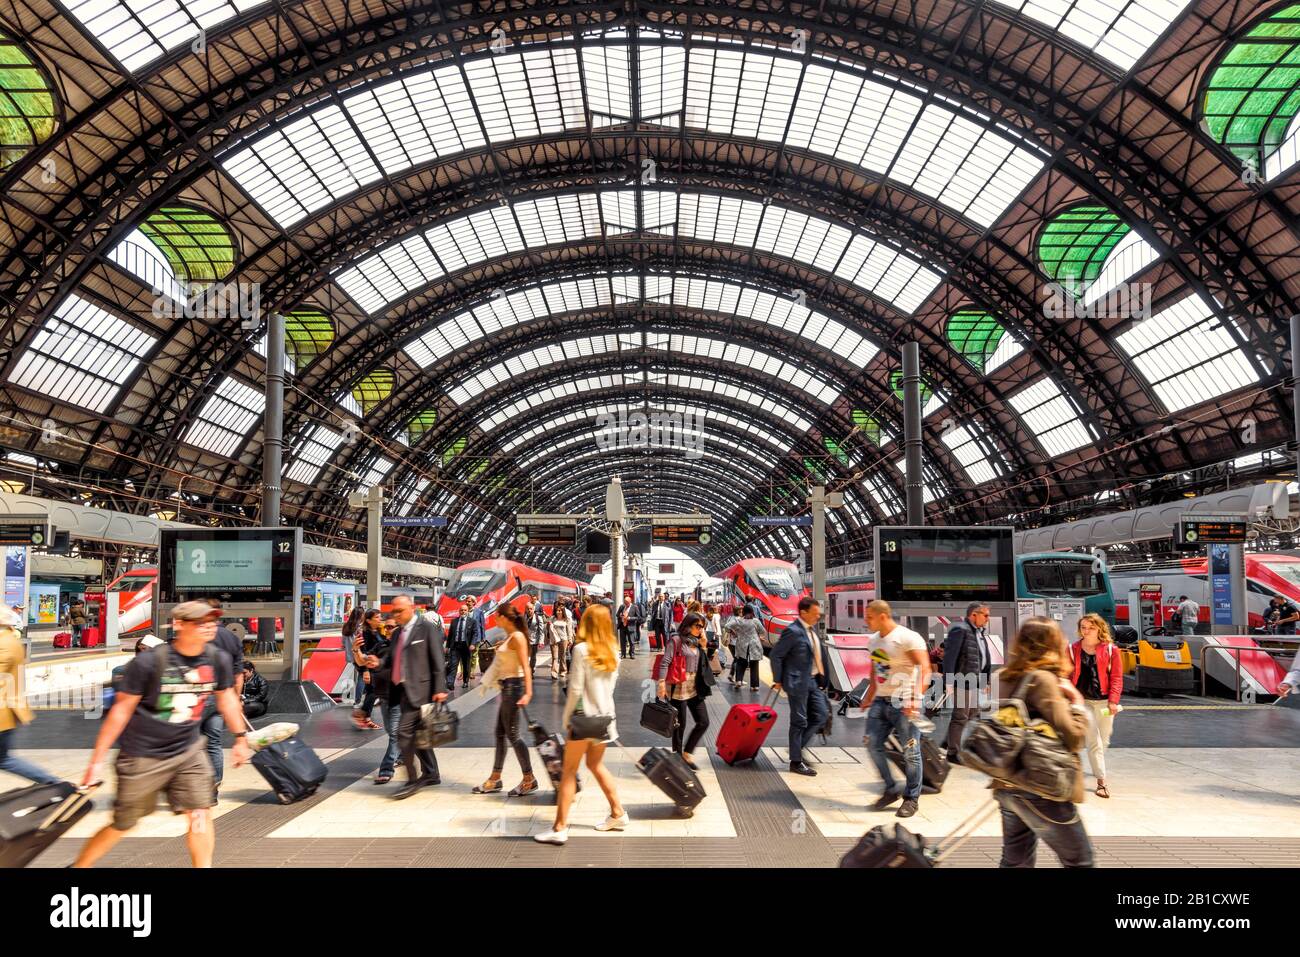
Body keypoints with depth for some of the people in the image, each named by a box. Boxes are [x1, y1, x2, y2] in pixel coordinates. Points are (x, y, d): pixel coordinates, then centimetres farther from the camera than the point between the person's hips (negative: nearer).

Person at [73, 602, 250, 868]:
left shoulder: (218, 659, -8)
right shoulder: (149, 662, -21)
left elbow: (226, 697, 9)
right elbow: (122, 709, -13)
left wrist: (240, 738, 15)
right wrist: (97, 760, -10)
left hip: (189, 751, 3)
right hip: (143, 756, -3)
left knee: (201, 814, -5)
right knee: (122, 825, 10)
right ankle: (79, 865, 36)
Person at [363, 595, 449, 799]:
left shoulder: (426, 627, -6)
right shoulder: (397, 632, 16)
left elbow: (437, 660, -10)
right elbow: (391, 659, 19)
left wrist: (439, 689, -15)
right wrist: (378, 663, -4)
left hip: (418, 689, -8)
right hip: (402, 689, 8)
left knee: (405, 733, -12)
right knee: (416, 734, 14)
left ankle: (412, 780, -1)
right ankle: (430, 774, 27)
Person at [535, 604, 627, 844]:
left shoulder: (581, 649, -14)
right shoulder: (612, 651, 4)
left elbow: (575, 688, -14)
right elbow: (610, 686, 8)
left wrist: (566, 718, -4)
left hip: (583, 716, -6)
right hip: (604, 716, 6)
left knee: (569, 771, 2)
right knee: (596, 764, 23)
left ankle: (559, 828, 2)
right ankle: (618, 813, 28)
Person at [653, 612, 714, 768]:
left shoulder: (697, 642, 13)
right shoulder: (676, 640, -8)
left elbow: (703, 664, 12)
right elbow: (665, 662, -14)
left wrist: (703, 645, 3)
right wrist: (661, 682, -23)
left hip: (695, 689, 7)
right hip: (679, 688, -7)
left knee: (703, 722, 5)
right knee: (680, 725, 3)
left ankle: (687, 752, 18)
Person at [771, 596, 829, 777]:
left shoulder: (811, 629, 8)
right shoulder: (793, 631, -19)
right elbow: (776, 655, -16)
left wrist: (820, 675, 13)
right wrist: (778, 680, -11)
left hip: (812, 681, 8)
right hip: (798, 682, -8)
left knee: (821, 715, 10)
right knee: (799, 722, 0)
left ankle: (798, 746, 26)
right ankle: (796, 761, 12)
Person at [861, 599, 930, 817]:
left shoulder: (908, 638, -13)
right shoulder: (873, 640, 12)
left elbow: (924, 668, -20)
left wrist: (916, 697, -30)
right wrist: (869, 697, 22)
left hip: (903, 703, -7)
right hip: (880, 701, 7)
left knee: (910, 751, 0)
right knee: (873, 745, 3)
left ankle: (911, 798, 14)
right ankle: (891, 790, 18)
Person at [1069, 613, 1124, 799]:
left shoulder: (1111, 650, 0)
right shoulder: (1073, 650, 2)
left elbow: (1117, 677, -1)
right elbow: (1067, 676, 7)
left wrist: (1113, 701, -9)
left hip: (1104, 701, 1)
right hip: (1082, 700, -1)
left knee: (1103, 741, 14)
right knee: (1094, 741, -7)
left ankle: (1097, 767, 41)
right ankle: (1101, 781, -4)